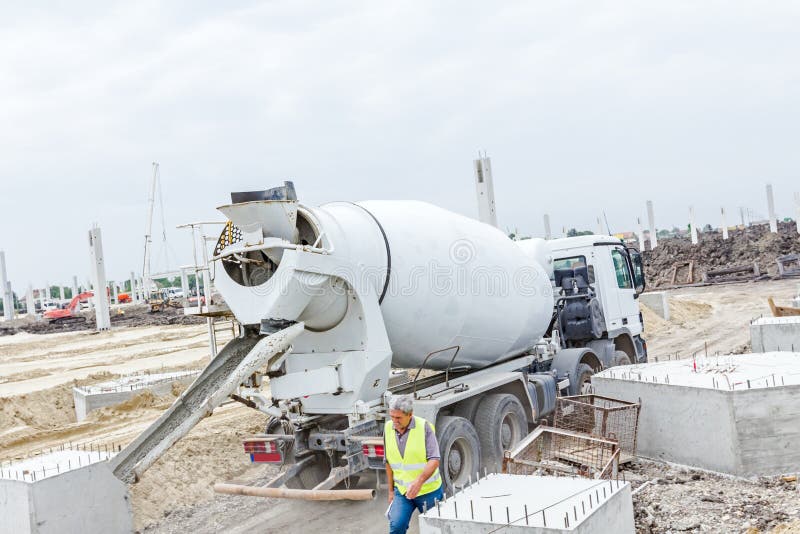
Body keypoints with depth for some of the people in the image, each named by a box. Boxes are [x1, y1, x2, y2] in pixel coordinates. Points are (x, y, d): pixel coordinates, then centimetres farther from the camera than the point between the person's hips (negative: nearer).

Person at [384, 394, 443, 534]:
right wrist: (391, 490, 11)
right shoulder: (388, 428, -2)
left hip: (428, 490, -3)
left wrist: (419, 481, -35)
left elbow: (434, 460, -20)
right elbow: (389, 462, 8)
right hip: (401, 491, 3)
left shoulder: (424, 427, -16)